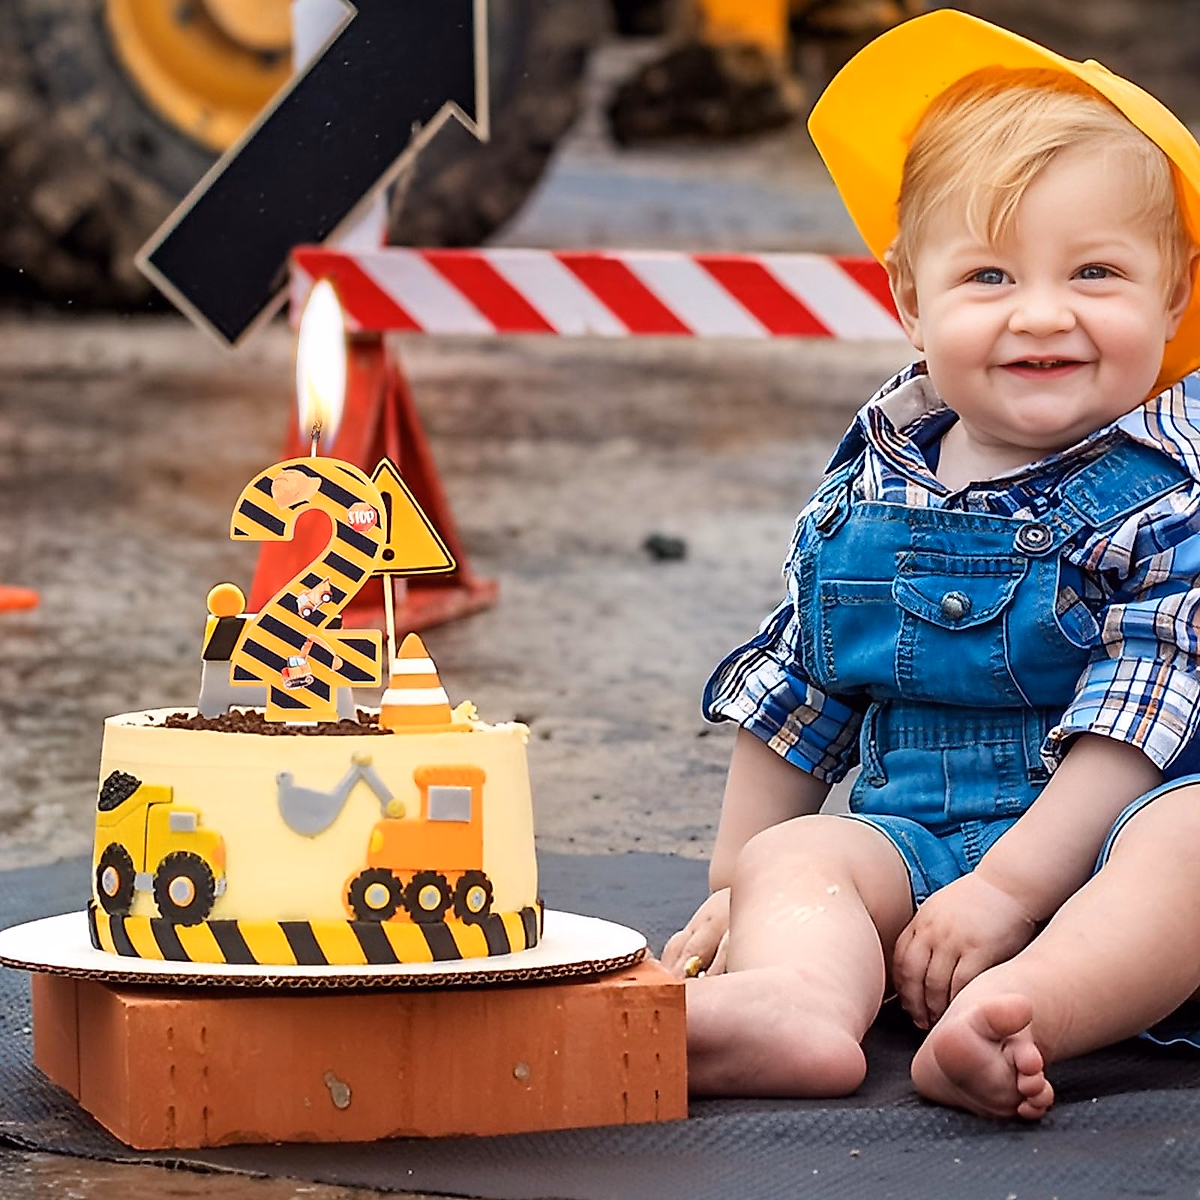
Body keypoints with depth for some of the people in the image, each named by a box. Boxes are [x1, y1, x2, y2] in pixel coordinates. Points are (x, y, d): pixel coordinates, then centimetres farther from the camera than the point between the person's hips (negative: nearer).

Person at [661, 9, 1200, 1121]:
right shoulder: (868, 488, 10)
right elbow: (794, 690, 20)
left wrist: (1006, 886, -22)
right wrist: (734, 890, 19)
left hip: (1100, 854, -5)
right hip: (913, 837, 5)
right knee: (798, 854, -21)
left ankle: (1017, 1012, -59)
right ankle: (798, 1003, -53)